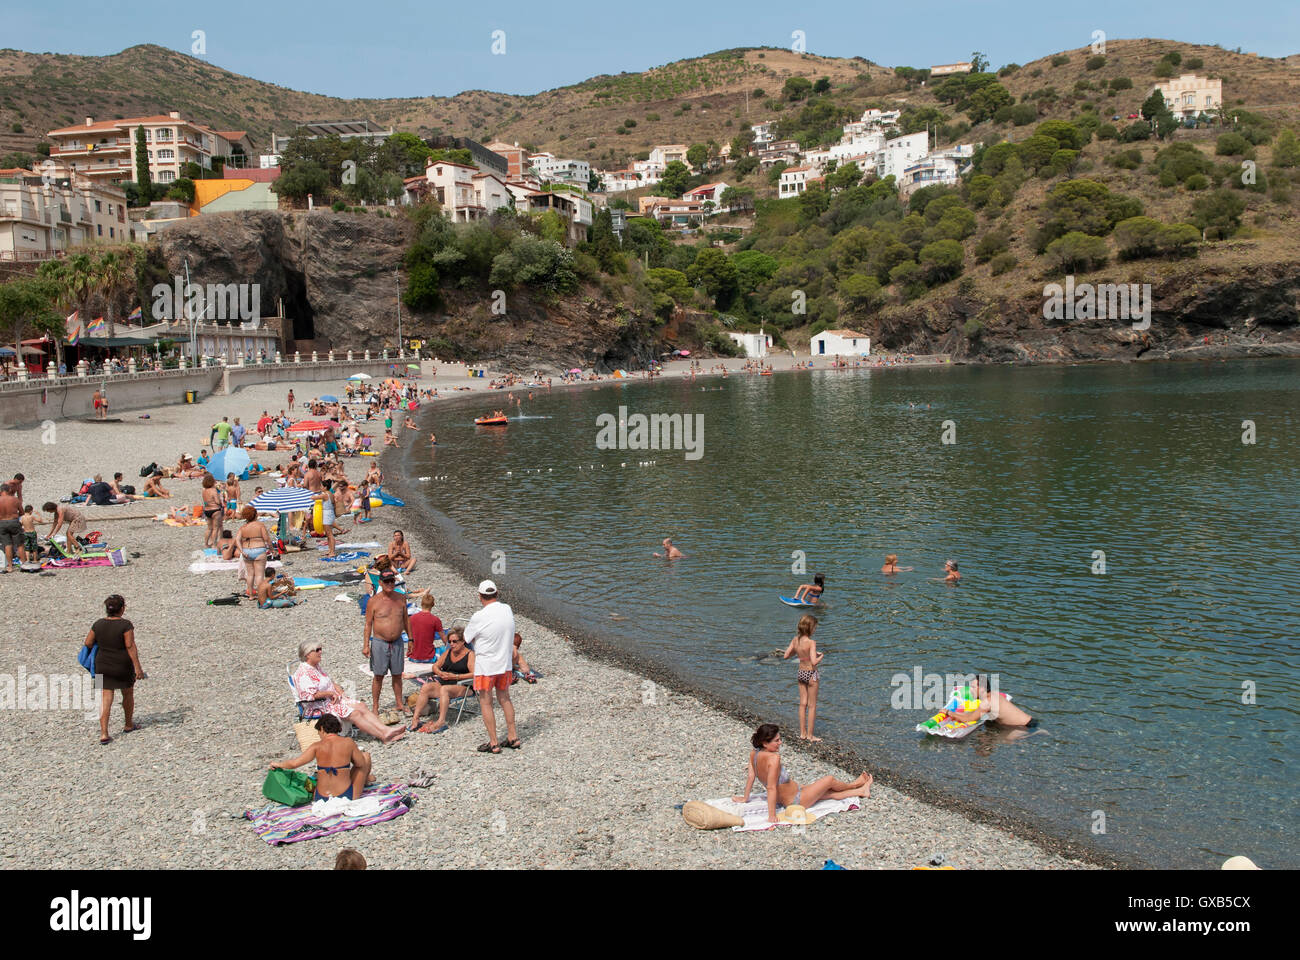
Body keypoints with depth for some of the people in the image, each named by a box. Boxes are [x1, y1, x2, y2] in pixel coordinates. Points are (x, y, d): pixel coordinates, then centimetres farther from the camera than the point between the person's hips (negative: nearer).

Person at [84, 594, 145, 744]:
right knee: (128, 693, 19)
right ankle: (128, 725, 34)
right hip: (123, 666, -3)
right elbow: (130, 646, -19)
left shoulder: (98, 624, -3)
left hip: (103, 666, 3)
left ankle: (104, 734, -6)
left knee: (106, 699, 3)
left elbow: (88, 643, 3)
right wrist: (137, 667, -17)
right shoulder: (125, 625, -16)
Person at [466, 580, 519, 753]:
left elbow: (467, 638, -6)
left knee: (485, 703, 6)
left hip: (485, 666, -6)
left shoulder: (479, 617, -20)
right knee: (505, 699, 19)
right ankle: (513, 737, 24)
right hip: (505, 663, 6)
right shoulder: (507, 610, -4)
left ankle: (493, 743, 10)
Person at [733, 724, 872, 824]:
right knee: (829, 780, 14)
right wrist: (772, 816, -30)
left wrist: (745, 798, 12)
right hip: (796, 802, -8)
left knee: (830, 793, 25)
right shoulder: (773, 758, -35)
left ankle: (861, 791, 44)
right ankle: (855, 784, 43)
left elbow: (750, 776, 0)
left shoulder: (754, 754, -9)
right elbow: (771, 788, -33)